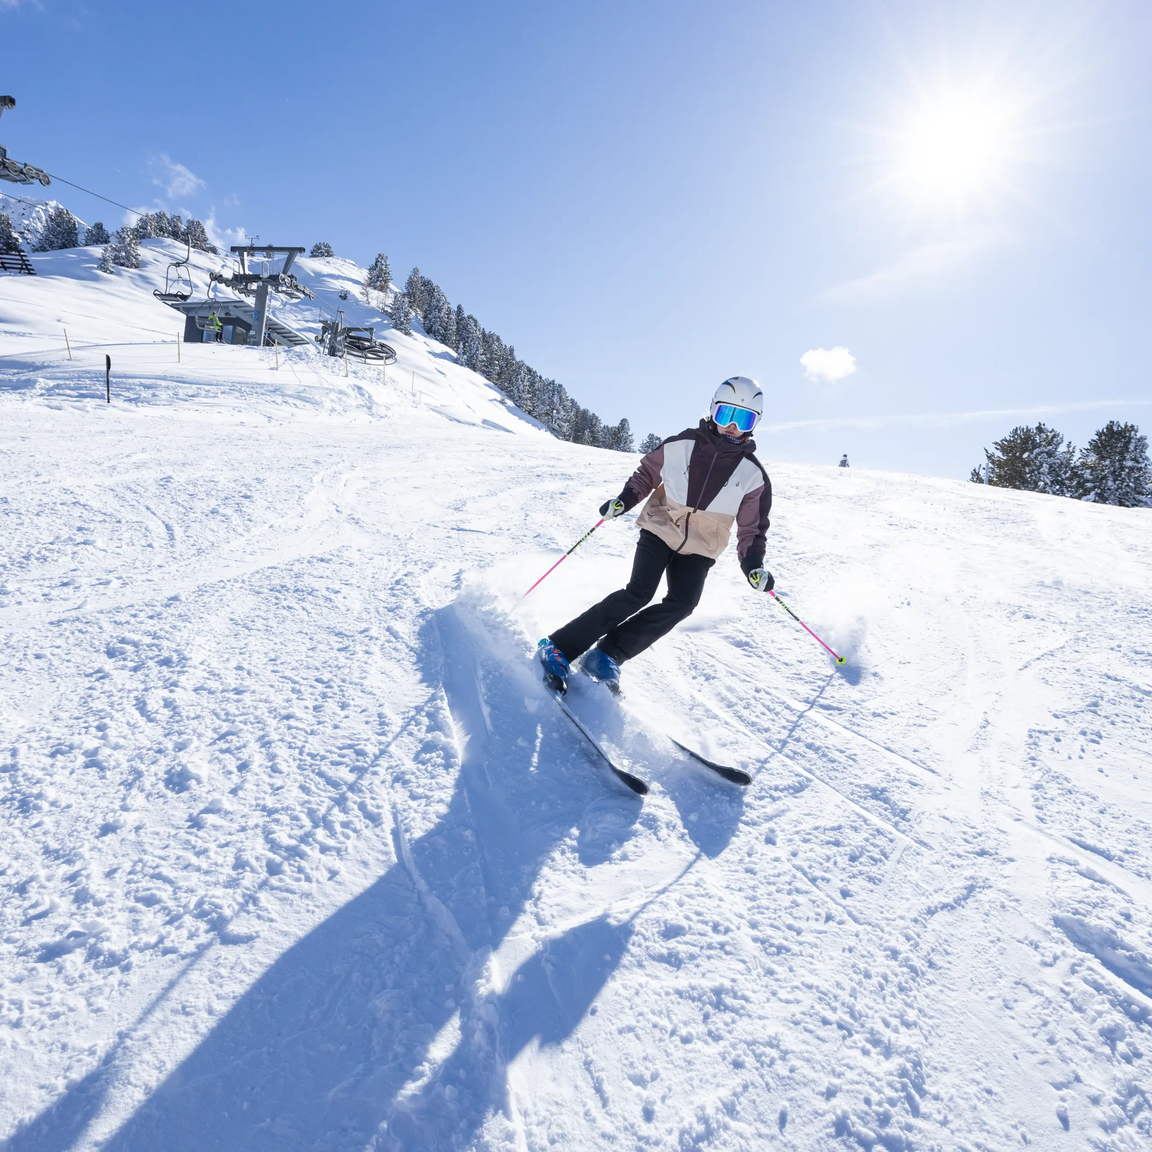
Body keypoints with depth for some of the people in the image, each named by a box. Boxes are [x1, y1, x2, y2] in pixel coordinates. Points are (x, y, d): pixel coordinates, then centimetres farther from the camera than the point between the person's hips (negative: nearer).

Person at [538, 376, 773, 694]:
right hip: (660, 528, -2)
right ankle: (559, 647, -15)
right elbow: (647, 473, 9)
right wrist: (625, 499, -6)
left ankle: (609, 654, -12)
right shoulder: (681, 445, -5)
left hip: (700, 548, 3)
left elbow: (752, 527, 4)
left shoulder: (753, 474, -2)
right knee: (638, 594, -20)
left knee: (681, 604, -21)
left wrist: (753, 562, -12)